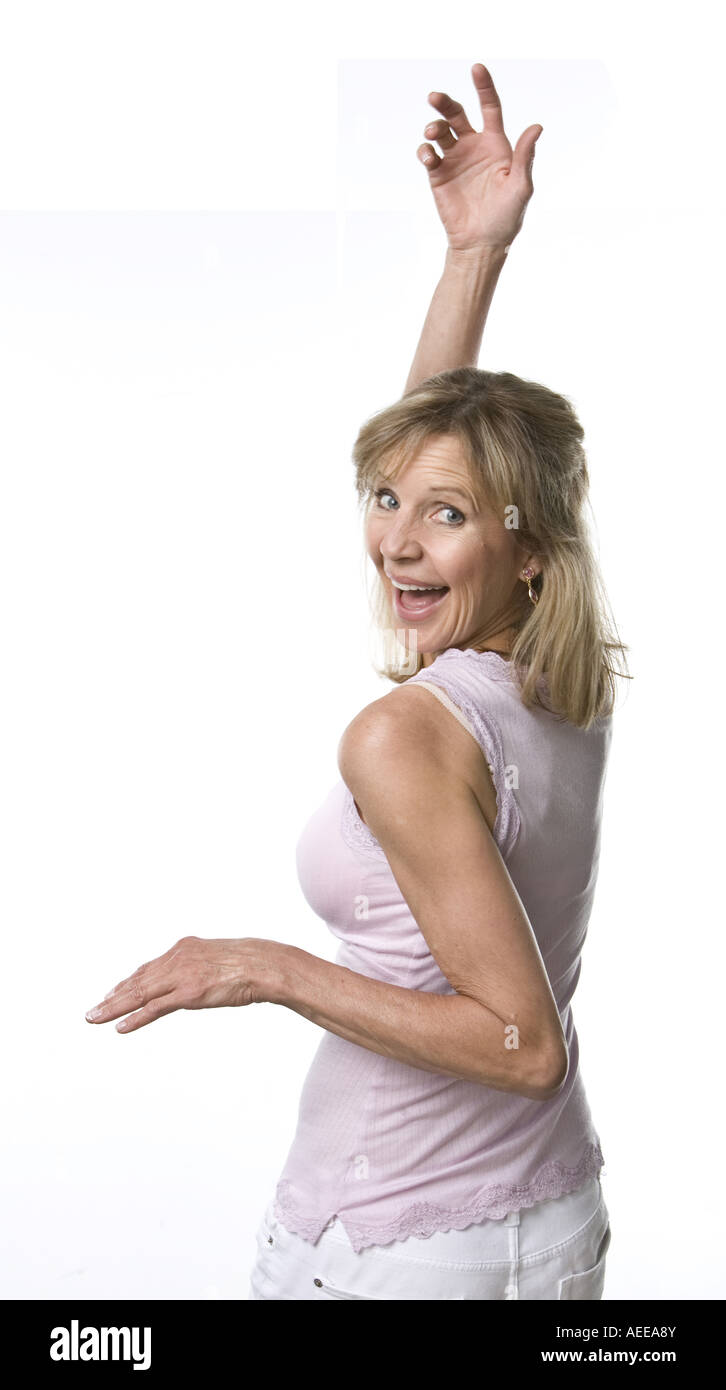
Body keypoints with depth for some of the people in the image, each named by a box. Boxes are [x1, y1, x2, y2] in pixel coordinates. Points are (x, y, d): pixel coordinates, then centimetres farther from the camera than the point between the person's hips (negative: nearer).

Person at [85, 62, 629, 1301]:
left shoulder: (401, 738, -26)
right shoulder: (575, 685, -5)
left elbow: (526, 1042, -25)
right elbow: (431, 431, 8)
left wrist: (272, 969, -22)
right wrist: (477, 251, 7)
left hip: (395, 1242, -7)